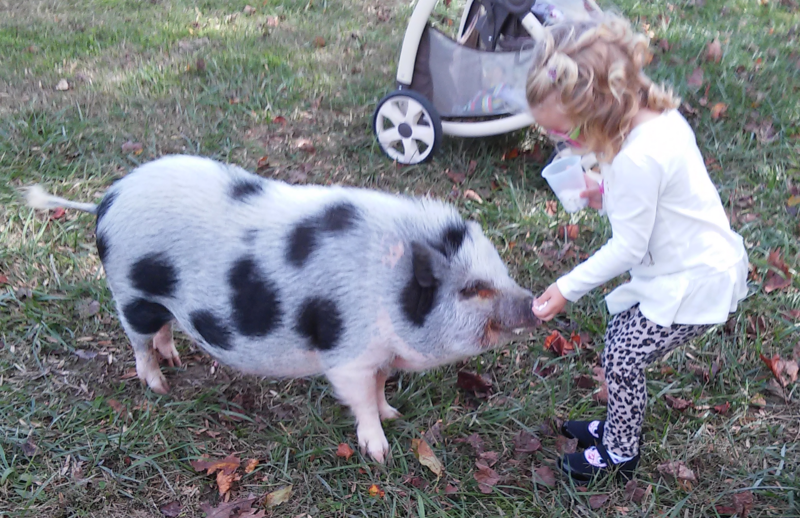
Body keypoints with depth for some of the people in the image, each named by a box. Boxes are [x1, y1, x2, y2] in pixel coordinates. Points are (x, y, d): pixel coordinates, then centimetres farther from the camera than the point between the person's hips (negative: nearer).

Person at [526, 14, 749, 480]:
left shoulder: (636, 158, -32)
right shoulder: (654, 113, -5)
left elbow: (628, 248, -23)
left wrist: (567, 289, -14)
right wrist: (607, 197, -1)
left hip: (693, 284, -9)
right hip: (699, 262, 9)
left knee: (622, 360, 4)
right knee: (621, 344, 19)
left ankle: (620, 454, 26)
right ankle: (619, 428, 39)